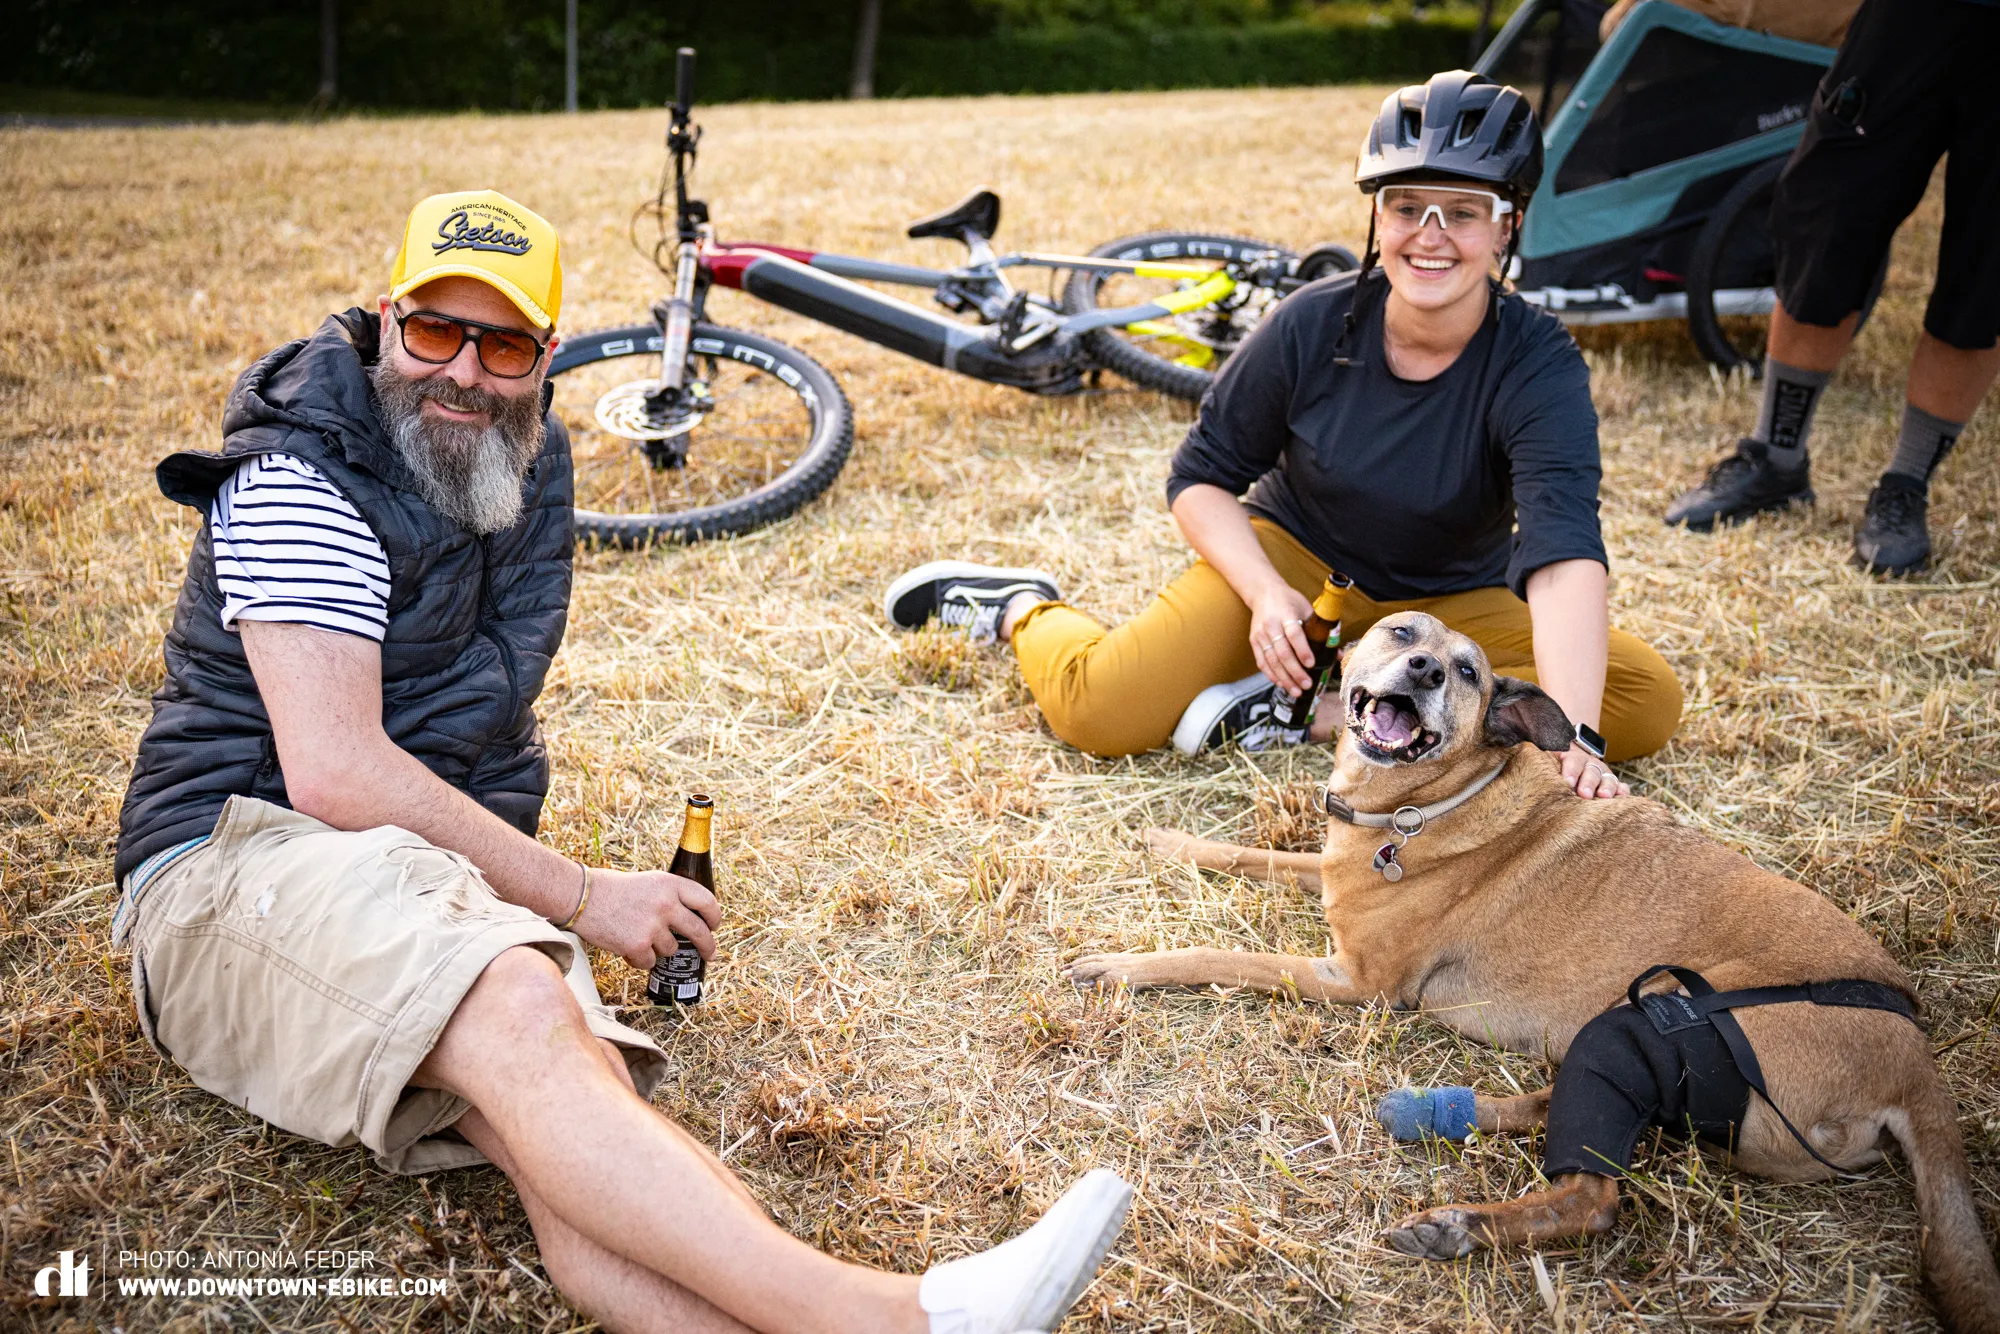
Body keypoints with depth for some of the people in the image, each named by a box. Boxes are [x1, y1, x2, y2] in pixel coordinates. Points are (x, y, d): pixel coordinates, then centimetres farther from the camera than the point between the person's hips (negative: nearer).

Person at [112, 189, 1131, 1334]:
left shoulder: (532, 462, 15)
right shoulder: (301, 477, -9)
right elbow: (333, 775, -18)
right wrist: (579, 895, -14)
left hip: (459, 869, 6)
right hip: (249, 857, -6)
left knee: (576, 1136, -28)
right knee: (523, 1012, -39)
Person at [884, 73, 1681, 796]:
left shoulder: (1539, 368, -21)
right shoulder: (1316, 323, -16)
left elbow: (1564, 554, -35)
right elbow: (1202, 477, -6)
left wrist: (1571, 742, -49)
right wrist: (1265, 592, -24)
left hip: (1451, 604, 1)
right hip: (1295, 557, -1)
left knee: (1649, 703, -23)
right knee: (1101, 710, -24)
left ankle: (1317, 711, -26)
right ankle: (1023, 610, 11)